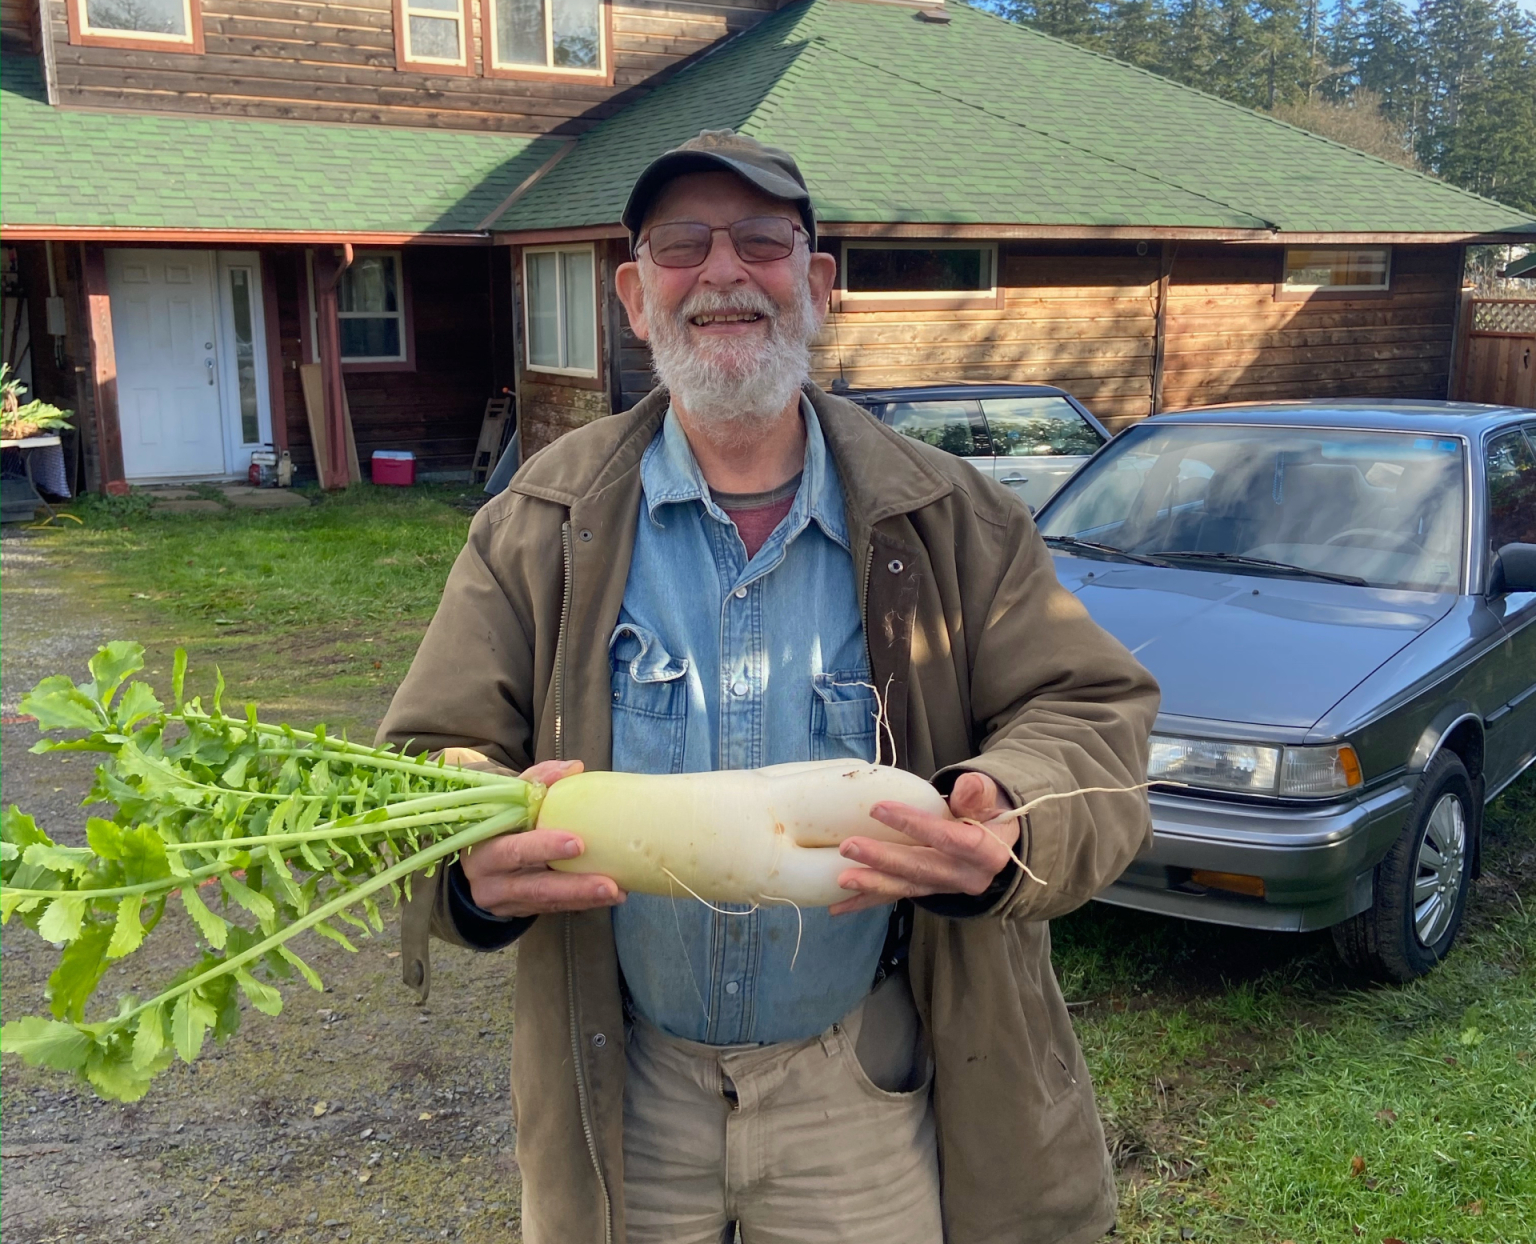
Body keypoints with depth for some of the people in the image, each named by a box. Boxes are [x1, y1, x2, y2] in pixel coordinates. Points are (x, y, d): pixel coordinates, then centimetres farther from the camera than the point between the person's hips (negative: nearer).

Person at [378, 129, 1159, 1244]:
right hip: (620, 1088, 1)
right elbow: (428, 763, -6)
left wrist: (1006, 825, -30)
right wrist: (475, 868, -31)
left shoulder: (950, 520, -3)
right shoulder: (543, 526, -4)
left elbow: (1093, 713, -6)